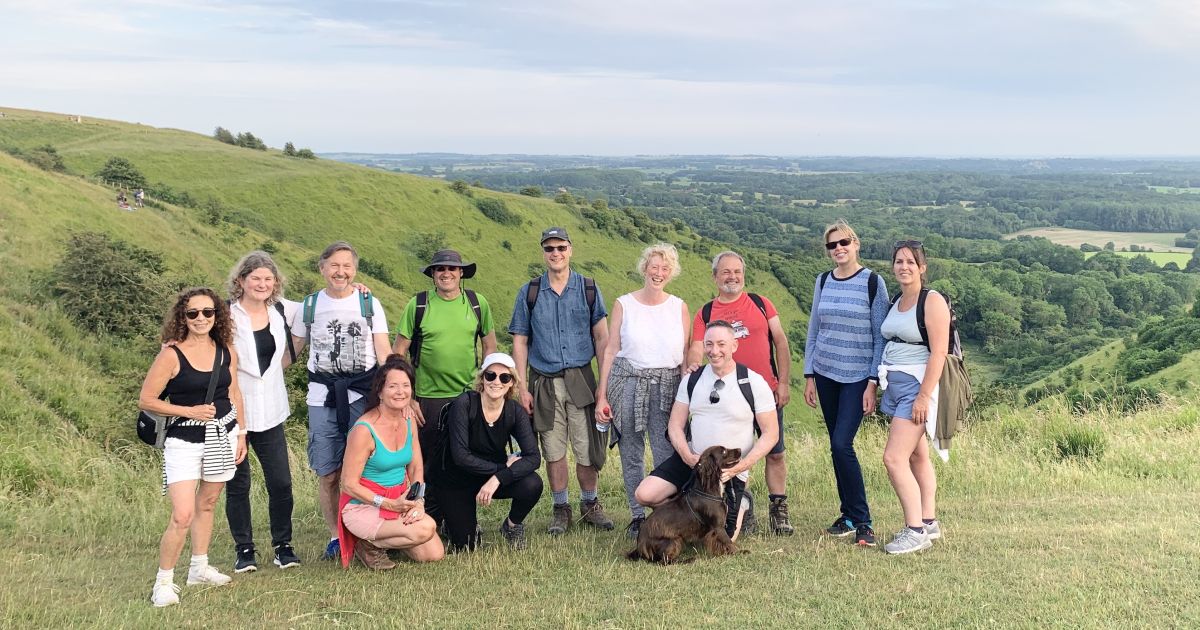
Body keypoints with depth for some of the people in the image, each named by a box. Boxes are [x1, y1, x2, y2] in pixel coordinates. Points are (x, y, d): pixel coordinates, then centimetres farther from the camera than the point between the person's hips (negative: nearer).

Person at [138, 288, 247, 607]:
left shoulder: (227, 352, 2)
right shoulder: (171, 355, -13)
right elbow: (146, 400, -10)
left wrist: (241, 433, 11)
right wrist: (190, 411, -17)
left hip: (223, 435, 5)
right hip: (184, 441, -5)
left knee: (207, 504, 17)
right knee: (182, 516, -12)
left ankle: (199, 568, 33)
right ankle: (163, 582, 4)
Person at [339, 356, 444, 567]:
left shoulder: (409, 419, 2)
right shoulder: (364, 430, -19)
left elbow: (416, 468, 8)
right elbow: (349, 484, -15)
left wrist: (418, 501, -10)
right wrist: (389, 504, -20)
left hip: (400, 501, 7)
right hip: (363, 505, -7)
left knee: (434, 554, -7)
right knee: (425, 529, -27)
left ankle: (383, 537, 15)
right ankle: (368, 544, -3)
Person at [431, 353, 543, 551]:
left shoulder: (516, 412, -12)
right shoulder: (464, 403, -22)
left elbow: (534, 457, -22)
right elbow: (460, 455, -26)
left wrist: (498, 478, -34)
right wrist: (503, 466, -25)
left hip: (492, 478, 2)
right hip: (455, 481, -2)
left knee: (532, 484, -26)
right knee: (464, 546, -5)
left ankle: (512, 525, 5)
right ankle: (451, 521, 31)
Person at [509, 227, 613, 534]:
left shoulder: (588, 289, 4)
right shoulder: (529, 292, 5)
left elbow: (602, 337, 4)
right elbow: (520, 342, 7)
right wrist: (522, 388, 0)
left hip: (581, 380, -1)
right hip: (545, 382, 1)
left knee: (587, 448, 0)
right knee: (554, 451, 6)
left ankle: (590, 505, 20)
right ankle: (561, 509, 20)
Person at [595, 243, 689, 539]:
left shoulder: (679, 307, 9)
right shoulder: (624, 304, 5)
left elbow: (687, 354, 12)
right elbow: (610, 350, 5)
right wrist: (601, 396, 0)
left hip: (667, 387, 0)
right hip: (628, 383, 0)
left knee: (668, 455, -9)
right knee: (631, 455, 4)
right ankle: (637, 516, 15)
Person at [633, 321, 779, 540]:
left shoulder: (754, 383, -9)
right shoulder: (692, 380, 2)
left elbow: (771, 434, -7)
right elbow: (675, 425, 5)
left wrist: (741, 466, -18)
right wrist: (688, 457, -14)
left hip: (731, 470, -3)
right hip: (691, 460, 3)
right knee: (645, 495, -16)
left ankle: (738, 508, 24)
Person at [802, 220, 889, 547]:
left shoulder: (872, 282, -6)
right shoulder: (823, 282, 7)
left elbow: (880, 337, -6)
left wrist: (873, 384, -11)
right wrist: (809, 376, 9)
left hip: (858, 377, -5)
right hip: (826, 374, 5)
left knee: (841, 444, -15)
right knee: (837, 446, 7)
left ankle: (861, 520, -4)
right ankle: (849, 514, 18)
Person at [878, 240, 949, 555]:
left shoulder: (932, 301, -12)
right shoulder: (896, 301, 12)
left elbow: (938, 353, -17)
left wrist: (924, 396, -22)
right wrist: (874, 385, 14)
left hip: (918, 386, -8)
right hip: (895, 386, 8)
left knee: (894, 458, -14)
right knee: (917, 456, 14)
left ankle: (915, 530, -6)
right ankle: (929, 523, 22)